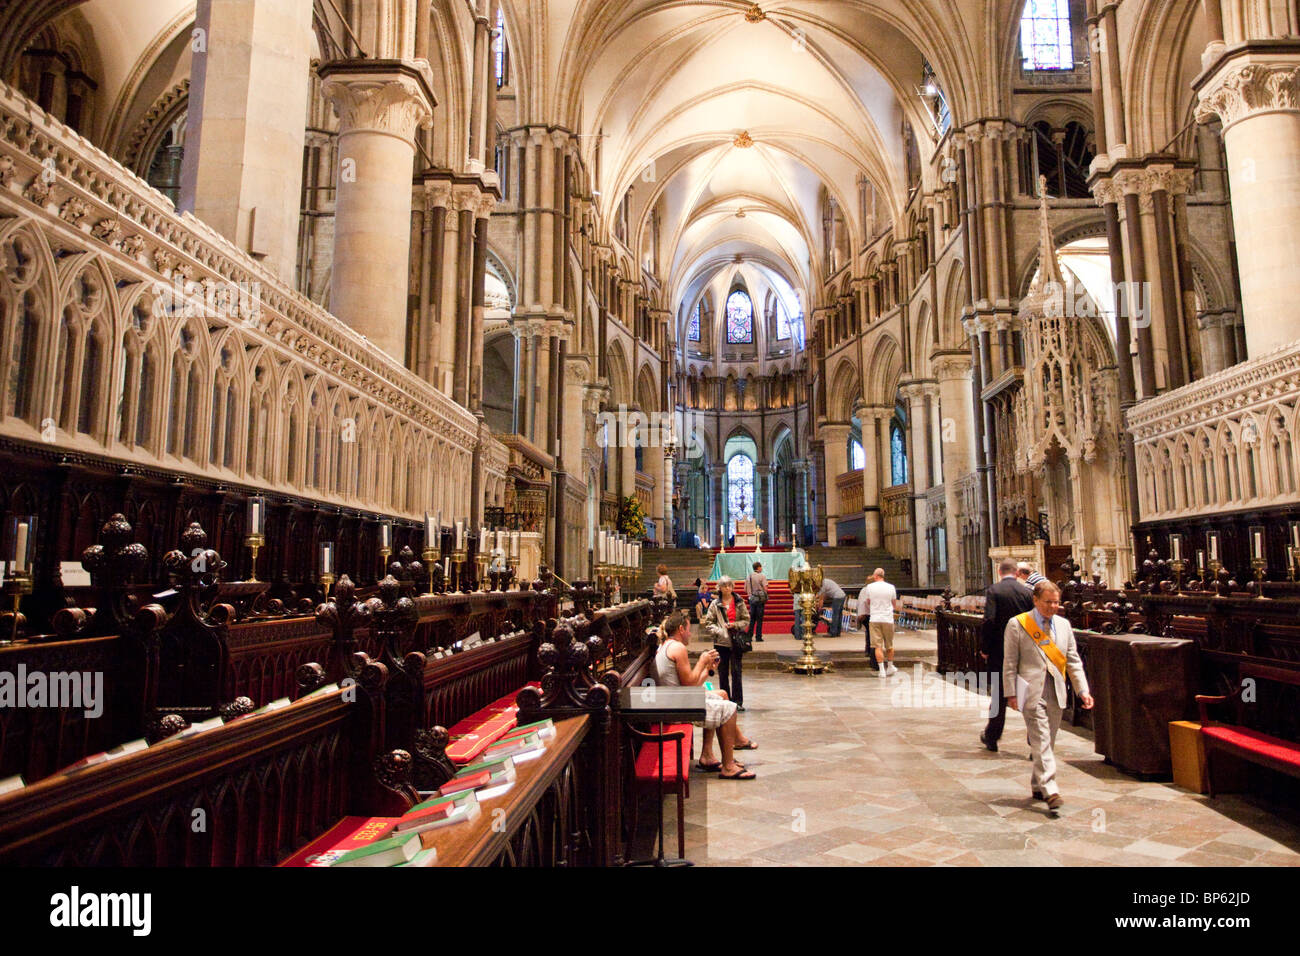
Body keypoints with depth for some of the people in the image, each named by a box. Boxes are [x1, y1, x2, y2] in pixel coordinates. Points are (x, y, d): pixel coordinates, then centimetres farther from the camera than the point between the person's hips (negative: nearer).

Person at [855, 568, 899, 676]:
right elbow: (894, 605, 12)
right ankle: (890, 667, 29)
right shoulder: (891, 587, 2)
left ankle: (882, 670, -4)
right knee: (889, 645, 16)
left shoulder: (869, 587, -1)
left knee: (877, 646, 1)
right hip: (888, 619, 1)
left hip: (874, 619, -1)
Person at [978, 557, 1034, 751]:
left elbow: (989, 620, -17)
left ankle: (991, 737, 24)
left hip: (999, 650, -2)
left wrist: (984, 648, -7)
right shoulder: (1027, 592, 0)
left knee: (998, 695, 11)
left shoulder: (993, 590, -9)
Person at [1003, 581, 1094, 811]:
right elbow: (1010, 662, -3)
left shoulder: (1064, 625, 12)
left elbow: (1073, 660, 13)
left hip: (1056, 691, 5)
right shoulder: (1017, 624, -4)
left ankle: (1038, 787, 23)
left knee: (1047, 741, 11)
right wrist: (1011, 693, -8)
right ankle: (1050, 790, -14)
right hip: (1031, 691, -5)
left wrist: (1083, 690, 3)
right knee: (1041, 741, -11)